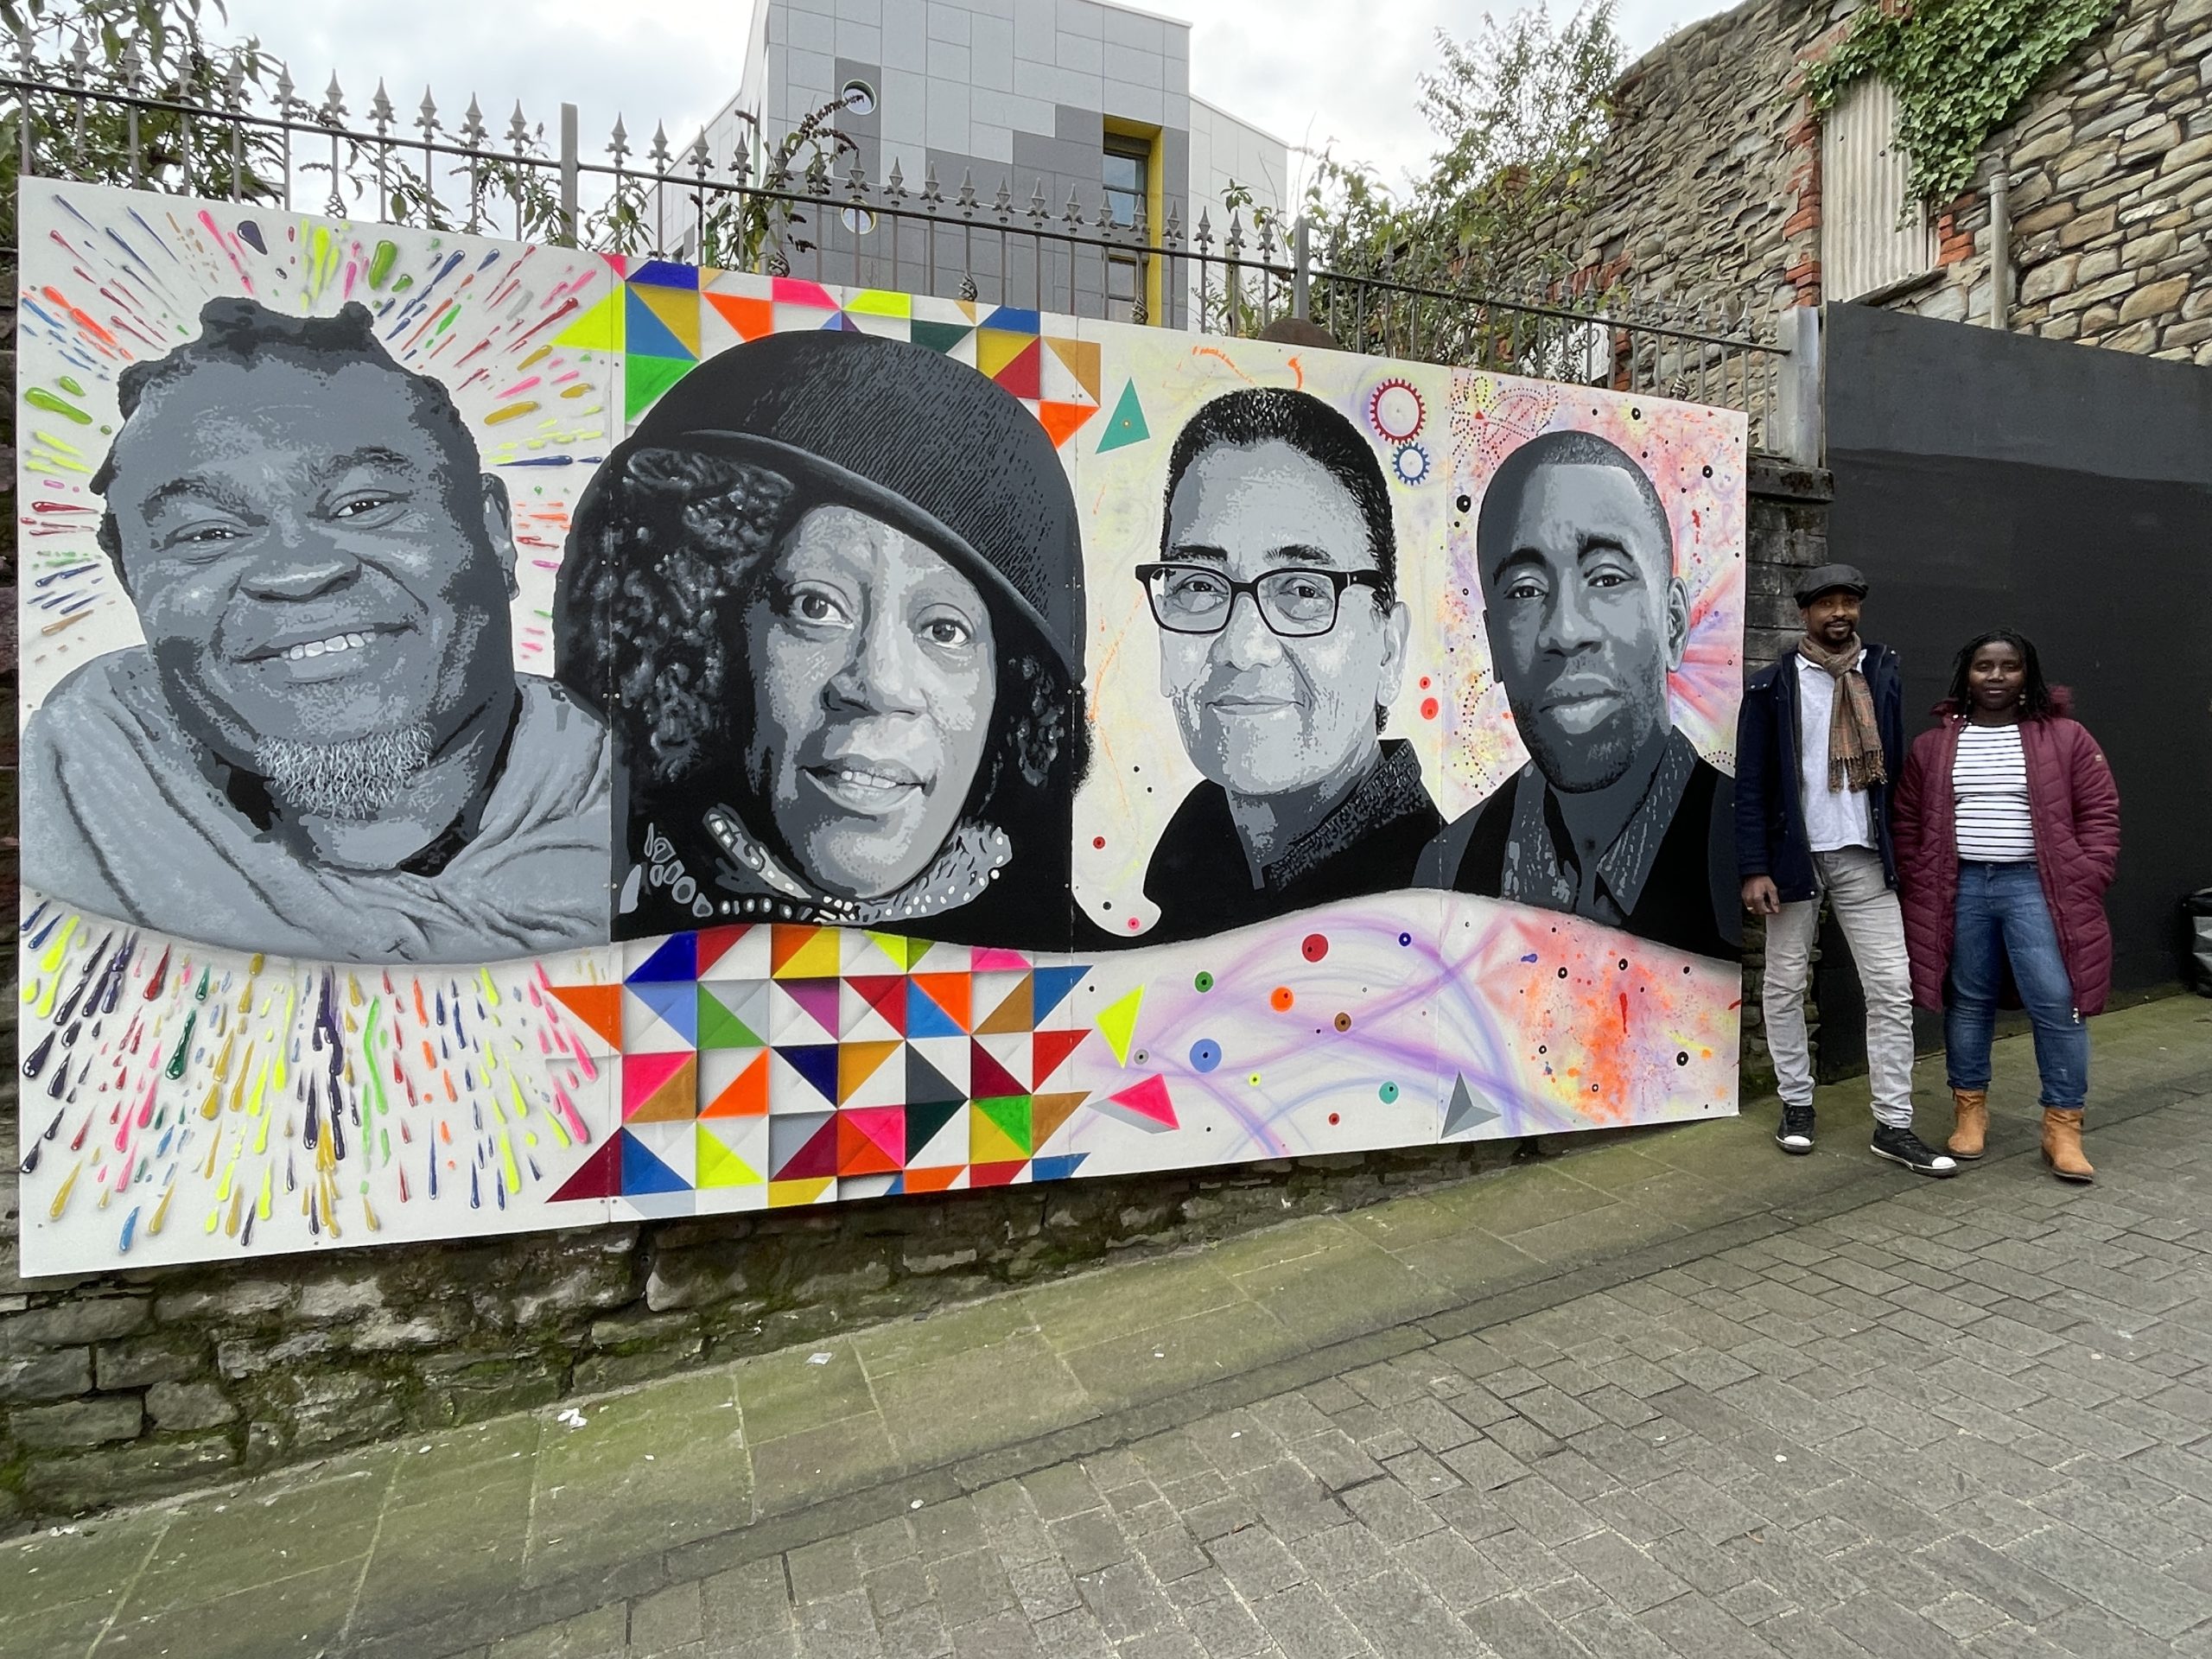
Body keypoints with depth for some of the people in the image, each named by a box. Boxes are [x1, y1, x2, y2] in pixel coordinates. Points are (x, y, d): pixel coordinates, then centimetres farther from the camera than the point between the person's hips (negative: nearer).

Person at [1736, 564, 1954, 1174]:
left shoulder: (1882, 674, 7)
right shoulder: (1773, 686, -1)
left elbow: (1897, 766, 8)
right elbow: (1751, 785, -4)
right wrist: (1755, 868, -10)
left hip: (1866, 859, 2)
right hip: (1795, 856, -2)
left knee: (1892, 986, 0)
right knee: (1785, 984, 6)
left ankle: (1894, 1124, 9)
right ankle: (1797, 1104, 21)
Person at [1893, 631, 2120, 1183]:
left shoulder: (2065, 739, 3)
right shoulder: (1932, 746, 7)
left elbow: (2100, 816, 2)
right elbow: (1909, 826, 9)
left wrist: (2084, 884, -6)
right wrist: (1920, 890, 2)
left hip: (2036, 887, -1)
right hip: (1960, 889, 2)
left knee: (2058, 1003, -5)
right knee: (1968, 1002, 10)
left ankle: (2063, 1127, 7)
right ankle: (1970, 1111, 22)